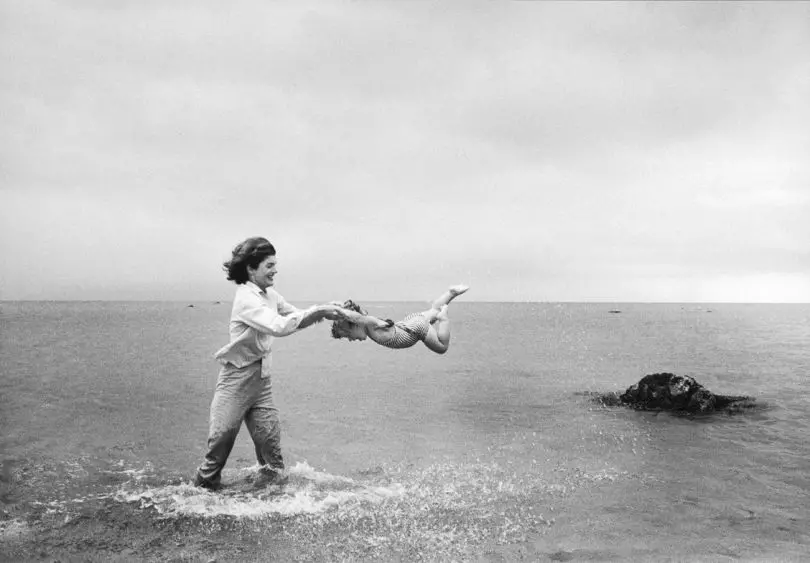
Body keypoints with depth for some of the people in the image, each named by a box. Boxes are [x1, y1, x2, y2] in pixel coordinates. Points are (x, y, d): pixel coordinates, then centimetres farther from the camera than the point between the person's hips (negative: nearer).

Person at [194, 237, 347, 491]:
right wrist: (317, 310, -31)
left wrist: (324, 312, -10)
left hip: (261, 376, 6)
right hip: (238, 376, -6)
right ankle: (204, 484, 22)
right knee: (222, 435, 3)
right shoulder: (246, 299, -21)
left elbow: (296, 318, 8)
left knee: (268, 435, 3)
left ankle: (272, 476, 18)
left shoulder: (269, 295, 4)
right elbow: (279, 326, -34)